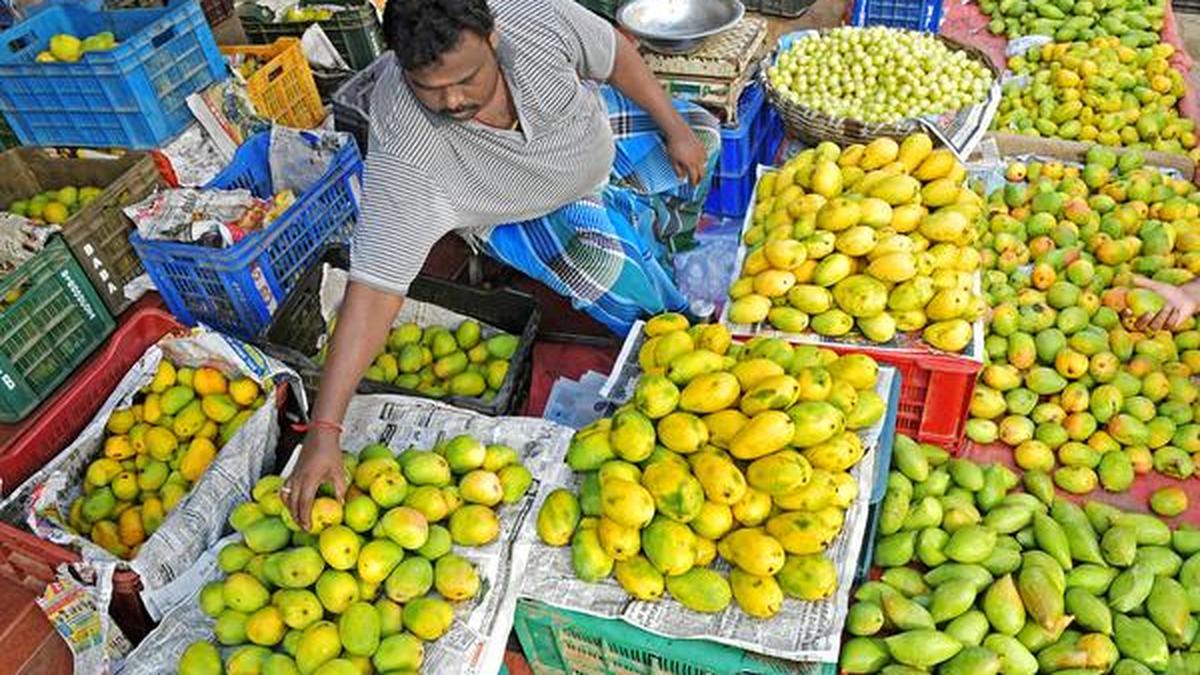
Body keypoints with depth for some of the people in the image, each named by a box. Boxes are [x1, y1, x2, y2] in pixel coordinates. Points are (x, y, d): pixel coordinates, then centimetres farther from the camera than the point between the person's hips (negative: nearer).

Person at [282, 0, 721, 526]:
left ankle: (658, 226, 40)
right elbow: (375, 286, -42)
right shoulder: (405, 157, -41)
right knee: (604, 259, -29)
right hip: (519, 214, -4)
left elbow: (612, 53, -15)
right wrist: (323, 432, -45)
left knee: (699, 135, 9)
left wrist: (675, 127, -9)